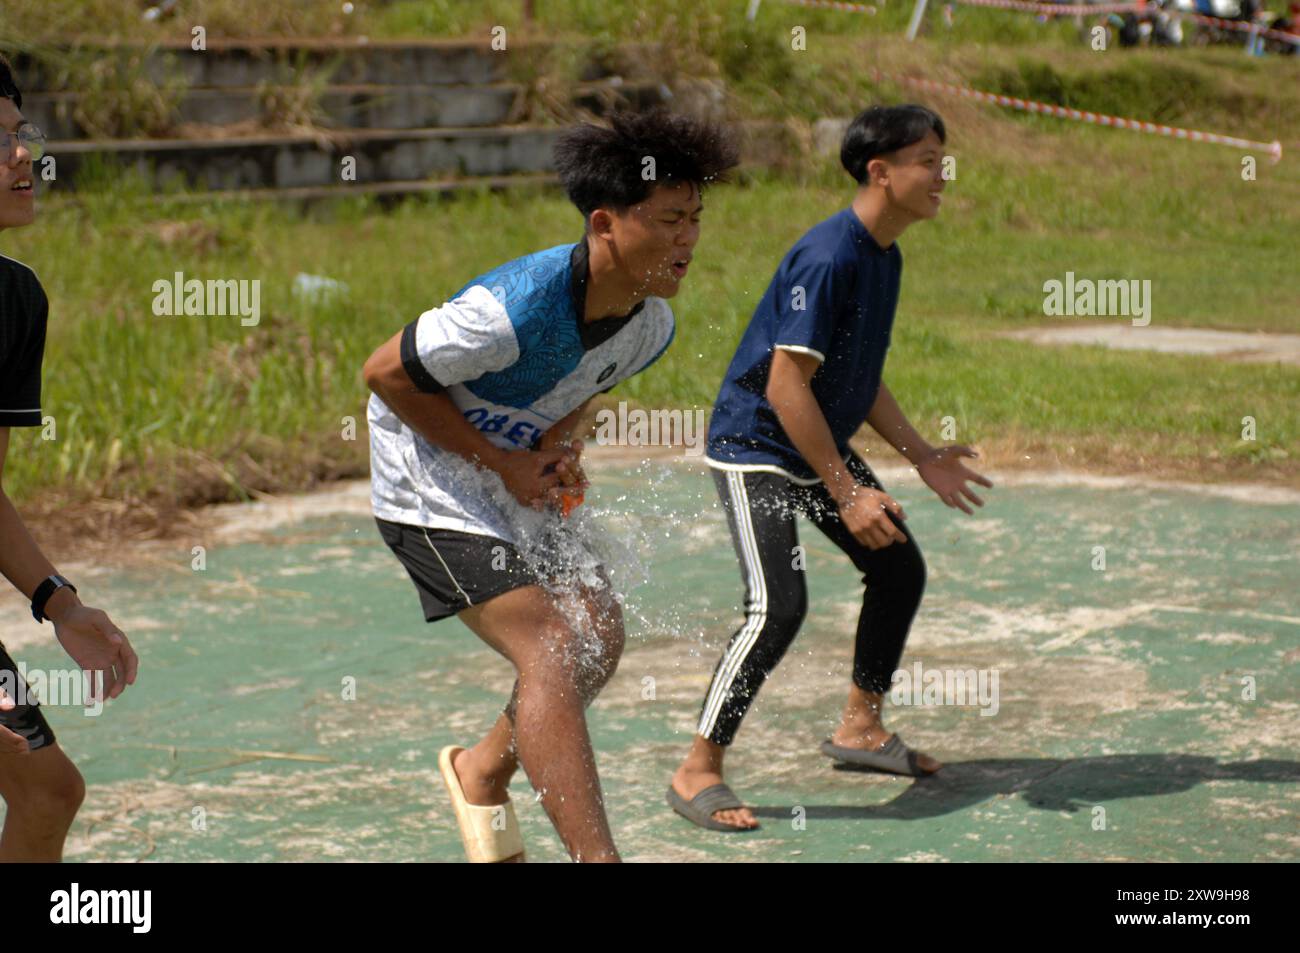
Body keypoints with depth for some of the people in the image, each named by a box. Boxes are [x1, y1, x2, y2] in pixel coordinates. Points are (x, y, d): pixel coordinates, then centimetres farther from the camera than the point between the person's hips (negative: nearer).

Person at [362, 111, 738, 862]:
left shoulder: (651, 324, -8)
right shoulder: (517, 307, -33)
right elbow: (386, 373, -22)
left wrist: (558, 446, -9)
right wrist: (501, 463, -20)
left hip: (522, 480, 9)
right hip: (432, 483, -9)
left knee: (600, 635, 7)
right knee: (550, 653, -19)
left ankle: (483, 774, 30)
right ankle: (596, 855, -19)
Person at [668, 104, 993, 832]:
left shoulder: (885, 257, 5)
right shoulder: (828, 258, -25)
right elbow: (786, 384, -27)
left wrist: (923, 457, 10)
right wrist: (847, 492, -27)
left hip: (823, 444, 10)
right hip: (757, 445, -10)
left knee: (900, 569, 14)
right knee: (779, 606, -21)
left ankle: (860, 728, 31)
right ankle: (697, 773, -9)